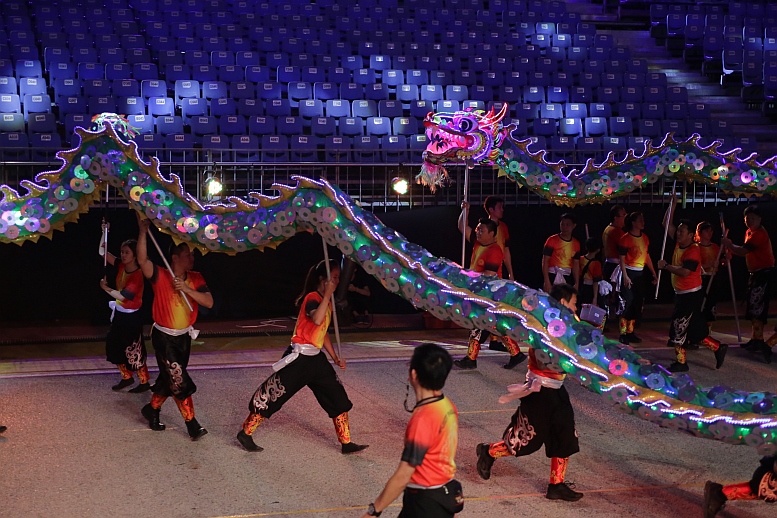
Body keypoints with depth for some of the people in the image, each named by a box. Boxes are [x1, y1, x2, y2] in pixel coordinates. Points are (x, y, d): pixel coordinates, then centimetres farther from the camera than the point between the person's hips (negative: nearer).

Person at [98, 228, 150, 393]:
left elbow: (123, 296, -28)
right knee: (114, 347, 16)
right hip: (119, 314, 8)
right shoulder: (122, 266, -1)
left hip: (131, 317, -8)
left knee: (133, 351, 1)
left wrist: (106, 288, -19)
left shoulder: (138, 275, -23)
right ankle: (127, 377, 32)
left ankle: (144, 382, 16)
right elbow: (103, 252, -1)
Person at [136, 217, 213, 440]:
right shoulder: (161, 276, -16)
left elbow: (209, 302, -13)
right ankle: (192, 424, -4)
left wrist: (187, 289, -25)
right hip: (164, 337, -6)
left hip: (184, 336, 6)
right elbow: (142, 260, -33)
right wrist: (143, 231, -39)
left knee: (169, 379, 17)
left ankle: (152, 409, 37)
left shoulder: (195, 279, -2)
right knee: (179, 381, -9)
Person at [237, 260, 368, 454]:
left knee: (338, 398, 6)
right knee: (274, 395, -2)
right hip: (299, 357, -9)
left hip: (316, 358, 9)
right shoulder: (312, 298, -14)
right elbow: (317, 319, -36)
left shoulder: (327, 302, 12)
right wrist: (327, 295, -30)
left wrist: (336, 358, 15)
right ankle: (245, 433, 12)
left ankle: (346, 443, 13)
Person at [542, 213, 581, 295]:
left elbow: (576, 264, 14)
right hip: (553, 277, -5)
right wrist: (547, 281, -14)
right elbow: (545, 261, -7)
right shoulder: (552, 240, -5)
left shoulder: (576, 244, 9)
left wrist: (577, 283, 8)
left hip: (568, 279, 5)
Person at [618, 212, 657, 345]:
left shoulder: (644, 237, 10)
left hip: (640, 274, 7)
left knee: (637, 304, 9)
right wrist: (625, 276, -20)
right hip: (629, 272, -7)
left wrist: (653, 273, 15)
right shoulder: (626, 238, -11)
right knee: (628, 303, -9)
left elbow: (647, 256, 16)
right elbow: (622, 259, -13)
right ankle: (623, 334, -2)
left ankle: (630, 332, 19)